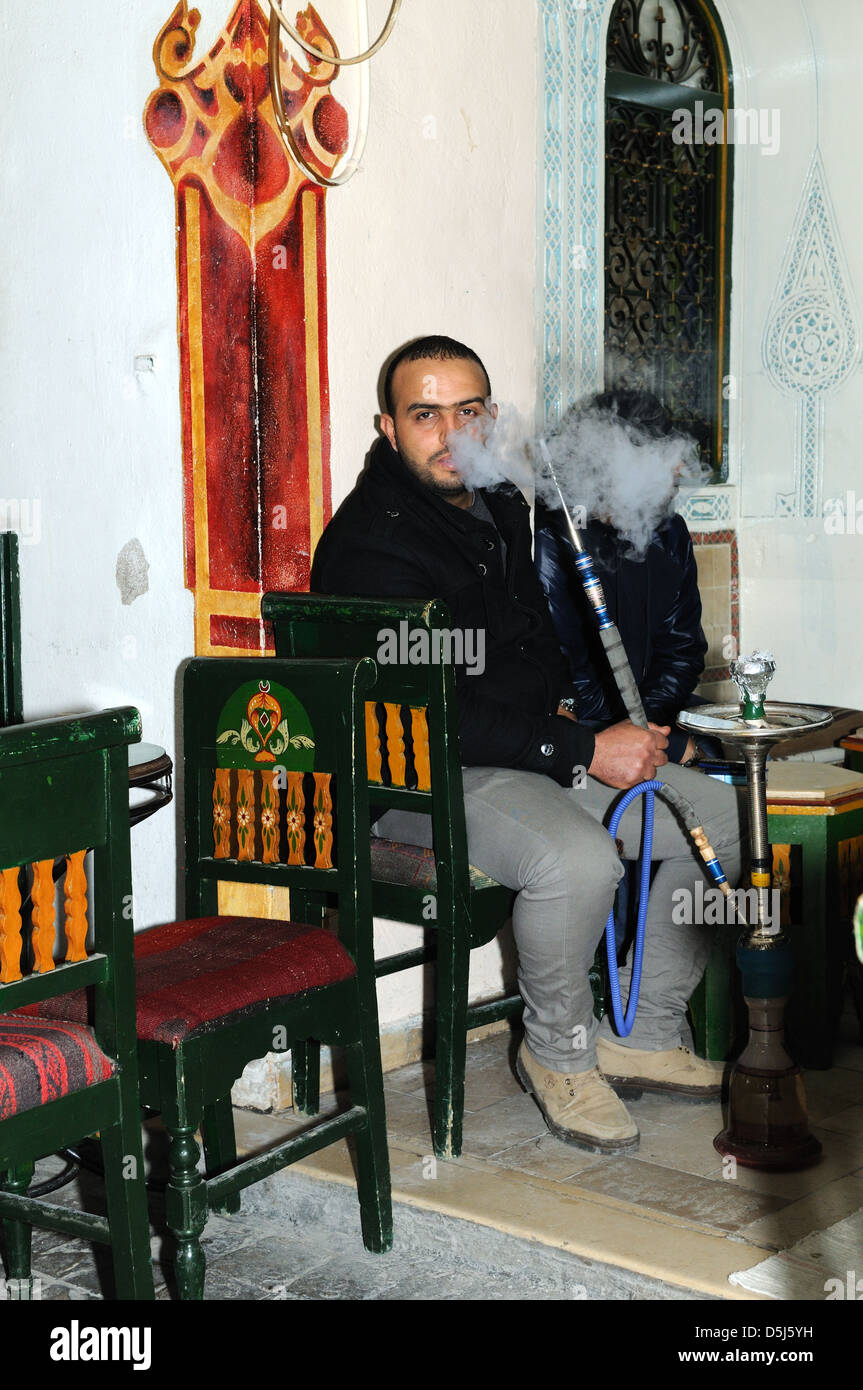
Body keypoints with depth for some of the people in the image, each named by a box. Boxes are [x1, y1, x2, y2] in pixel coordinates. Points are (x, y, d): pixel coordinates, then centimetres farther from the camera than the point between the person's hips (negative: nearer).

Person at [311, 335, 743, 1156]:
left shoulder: (502, 511, 11)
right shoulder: (370, 541, -17)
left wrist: (564, 707, 5)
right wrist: (585, 752, -23)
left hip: (536, 754, 9)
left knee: (720, 816, 2)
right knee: (576, 858, -36)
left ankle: (645, 1035, 12)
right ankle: (559, 1054, -8)